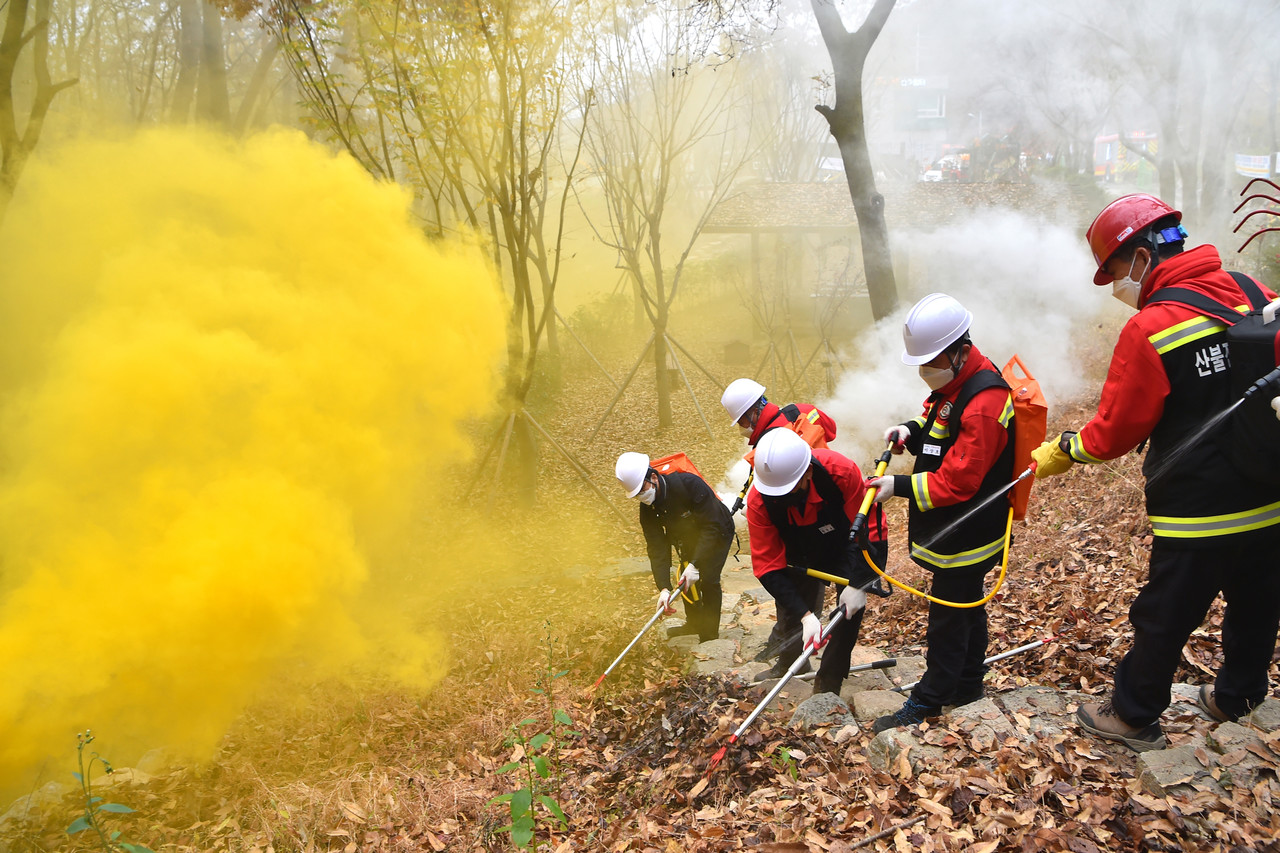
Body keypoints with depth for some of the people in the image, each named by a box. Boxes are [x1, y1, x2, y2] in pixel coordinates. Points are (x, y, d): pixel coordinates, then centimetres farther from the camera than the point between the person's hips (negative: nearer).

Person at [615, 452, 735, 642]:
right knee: (685, 581, 6)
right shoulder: (647, 509, -19)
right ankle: (694, 623, 32)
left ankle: (710, 633, -2)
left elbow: (711, 526, -34)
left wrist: (695, 564, -37)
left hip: (717, 533, -6)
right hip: (689, 537, 6)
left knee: (708, 579, -17)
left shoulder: (689, 483, -38)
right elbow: (657, 548, -22)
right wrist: (664, 588, -33)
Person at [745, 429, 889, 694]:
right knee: (791, 614, 6)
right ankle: (789, 663, 37)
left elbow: (870, 528, -27)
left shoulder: (843, 472, -40)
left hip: (845, 548, -2)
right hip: (801, 557, 2)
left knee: (850, 605, -18)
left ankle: (828, 684, -6)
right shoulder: (759, 500, -33)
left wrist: (858, 585, -30)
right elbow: (768, 565, -29)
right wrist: (805, 614, -37)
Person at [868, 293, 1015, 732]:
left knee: (948, 615, 3)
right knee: (967, 605, 21)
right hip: (954, 529, 10)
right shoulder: (955, 381, 4)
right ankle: (967, 685, 37)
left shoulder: (983, 403, -27)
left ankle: (928, 699, 16)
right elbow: (942, 435, 20)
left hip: (966, 533, -10)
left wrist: (899, 486, -28)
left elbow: (957, 482, -28)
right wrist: (912, 431, -1)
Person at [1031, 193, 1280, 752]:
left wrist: (1060, 453, 3)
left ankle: (1134, 716, 25)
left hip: (1196, 509, -6)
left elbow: (1115, 431, -13)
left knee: (1163, 617, 9)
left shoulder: (1148, 329, -19)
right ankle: (1235, 697, 42)